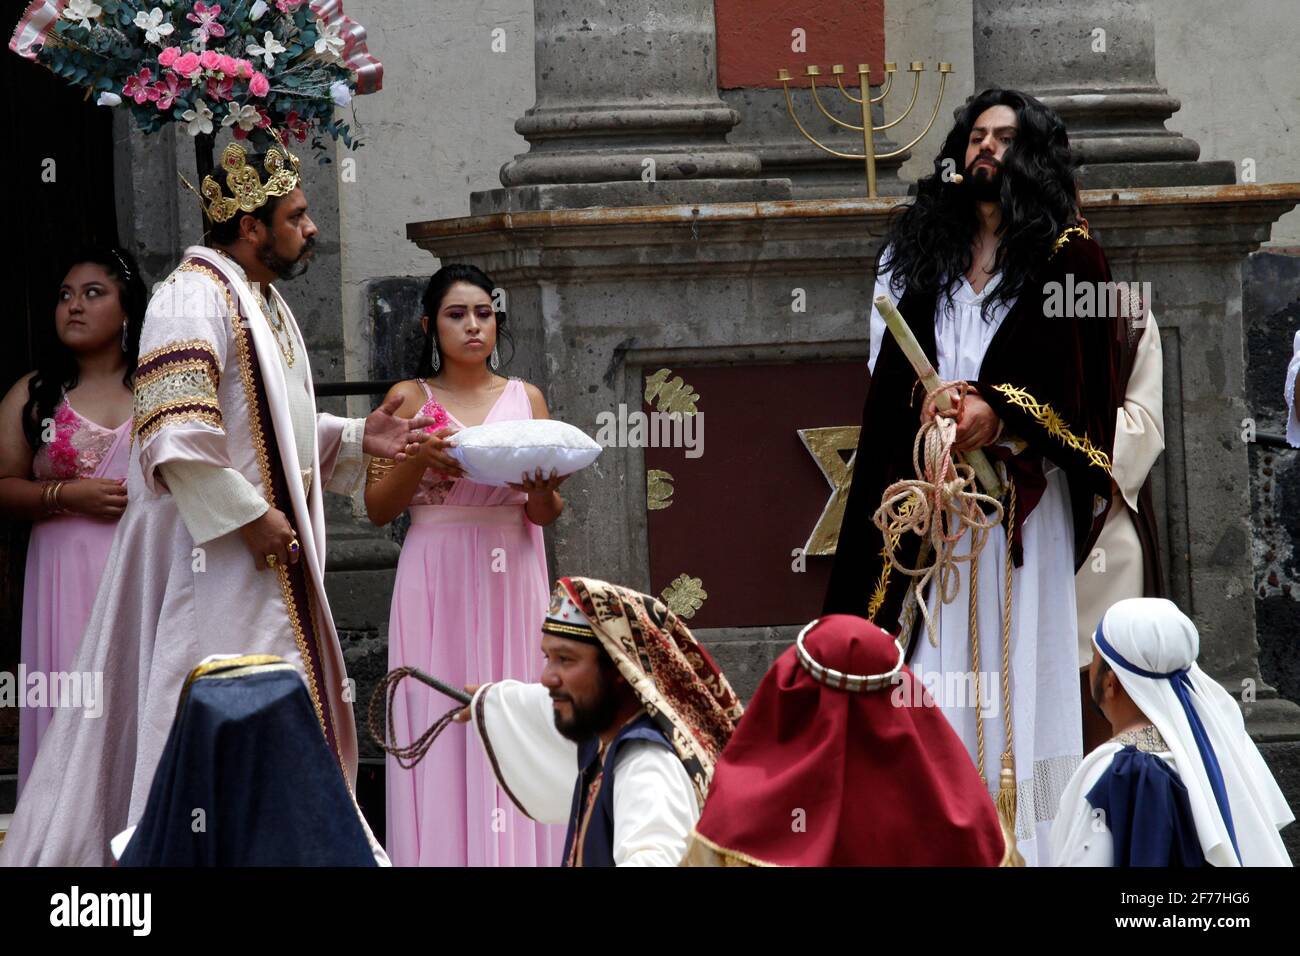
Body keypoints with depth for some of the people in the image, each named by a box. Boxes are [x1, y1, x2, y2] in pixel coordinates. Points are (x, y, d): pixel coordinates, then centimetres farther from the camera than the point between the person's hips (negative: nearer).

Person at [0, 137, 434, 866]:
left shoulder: (266, 303, 16)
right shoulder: (194, 298, -15)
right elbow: (178, 437, -24)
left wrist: (356, 439, 9)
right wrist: (249, 518, -23)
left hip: (270, 559, 10)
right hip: (213, 557, -10)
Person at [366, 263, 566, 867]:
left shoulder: (526, 399, 12)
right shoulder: (411, 400, 6)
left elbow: (548, 514, 8)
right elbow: (377, 506, 1)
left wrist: (538, 487, -14)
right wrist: (423, 459, -15)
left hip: (511, 583, 2)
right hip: (438, 584, -2)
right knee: (442, 725, -6)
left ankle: (519, 855, 1)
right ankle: (444, 855, -3)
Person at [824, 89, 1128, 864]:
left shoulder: (1067, 255, 2)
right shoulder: (927, 251, 16)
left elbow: (1082, 373, -5)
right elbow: (888, 362, 15)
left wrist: (999, 411, -17)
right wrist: (930, 396, -5)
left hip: (1022, 489, -4)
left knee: (1015, 647, -6)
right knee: (940, 655, -1)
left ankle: (1023, 835, -6)